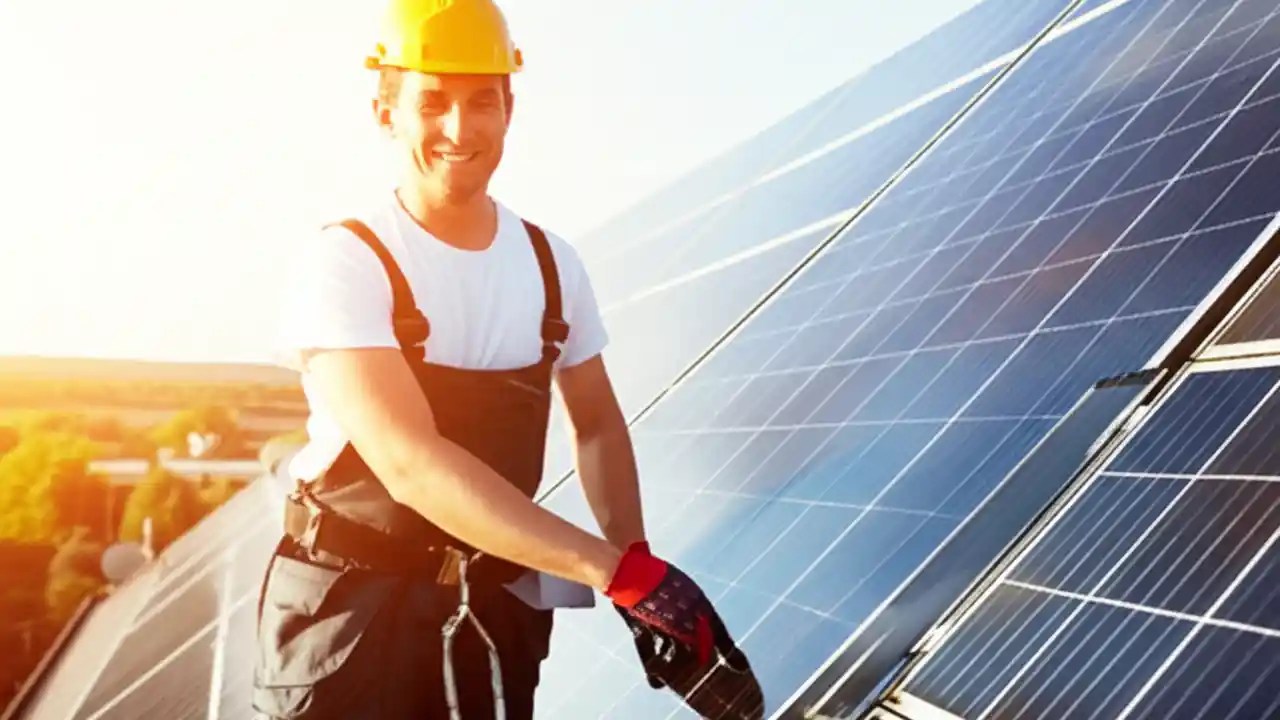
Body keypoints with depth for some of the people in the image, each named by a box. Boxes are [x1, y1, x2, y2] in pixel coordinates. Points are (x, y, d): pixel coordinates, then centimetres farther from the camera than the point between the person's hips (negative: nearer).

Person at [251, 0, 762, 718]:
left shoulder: (553, 264, 0)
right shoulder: (345, 265, -17)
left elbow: (597, 424, 12)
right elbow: (411, 465, -27)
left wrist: (637, 568, -3)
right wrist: (624, 570, -31)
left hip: (494, 602, 4)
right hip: (351, 606, -4)